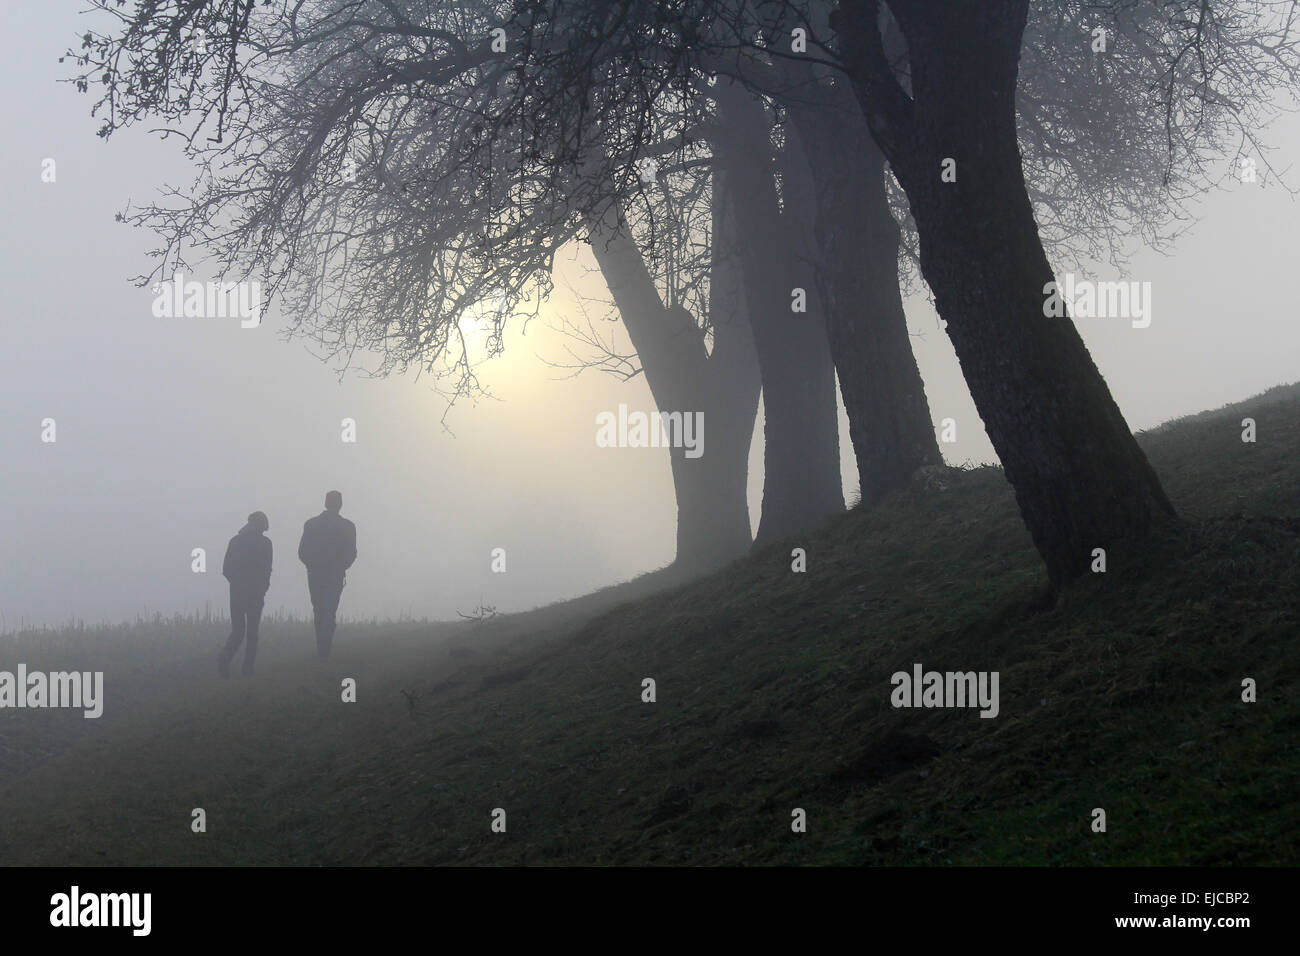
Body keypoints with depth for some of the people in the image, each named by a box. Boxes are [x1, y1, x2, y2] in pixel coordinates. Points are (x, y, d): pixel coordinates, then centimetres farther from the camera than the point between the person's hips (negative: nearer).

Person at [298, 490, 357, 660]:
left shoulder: (311, 524, -1)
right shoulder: (347, 526, -6)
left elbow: (302, 552, -1)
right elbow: (351, 554, -5)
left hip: (314, 575, 2)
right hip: (335, 576, -2)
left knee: (318, 611, 17)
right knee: (329, 613, 0)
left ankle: (321, 645, 22)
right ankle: (324, 651, -7)